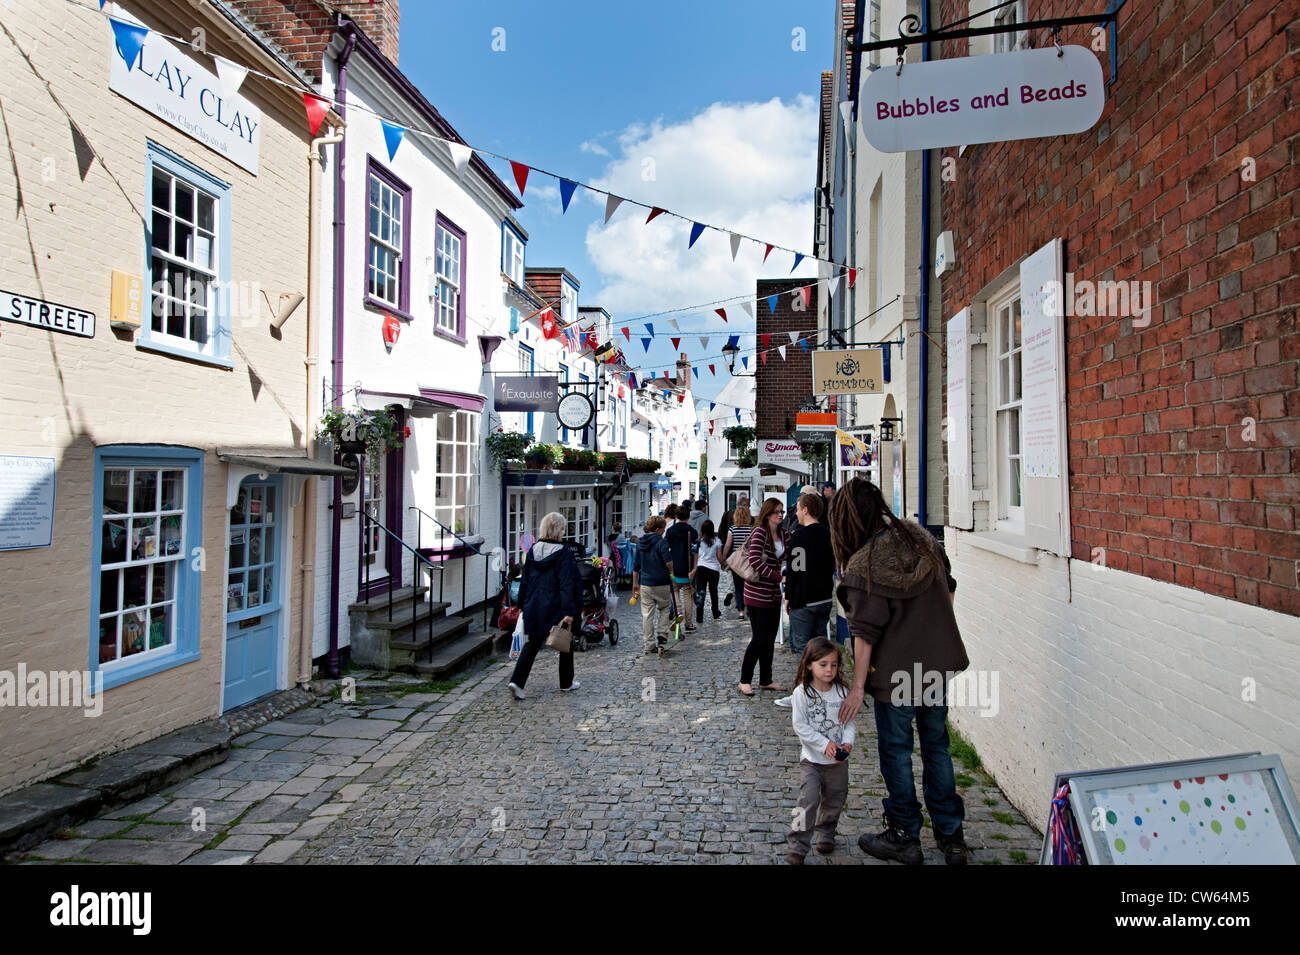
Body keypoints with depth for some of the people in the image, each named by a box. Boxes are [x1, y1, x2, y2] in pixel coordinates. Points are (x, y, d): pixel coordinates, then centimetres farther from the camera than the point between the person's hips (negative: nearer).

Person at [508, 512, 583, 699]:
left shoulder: (532, 551, 2)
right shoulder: (563, 553, -14)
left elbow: (525, 580, 8)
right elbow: (568, 585, -17)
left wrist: (522, 605, 16)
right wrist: (569, 612, -16)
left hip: (534, 607, 5)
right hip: (556, 608, -5)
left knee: (532, 643, 10)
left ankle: (517, 680, -5)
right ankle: (567, 682, 26)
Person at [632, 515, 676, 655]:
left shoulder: (640, 543, 8)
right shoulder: (661, 541, -10)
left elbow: (635, 566, 12)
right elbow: (668, 561, -19)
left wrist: (635, 584, 20)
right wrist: (670, 571, 2)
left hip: (645, 584, 4)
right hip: (662, 584, -4)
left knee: (647, 614, 6)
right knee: (664, 609, 17)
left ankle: (648, 645, 9)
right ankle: (661, 636, 5)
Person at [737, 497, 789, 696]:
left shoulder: (782, 534, 11)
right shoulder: (760, 532, -13)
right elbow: (755, 560, -24)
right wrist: (778, 576, -21)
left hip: (774, 594, 8)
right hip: (757, 593, -8)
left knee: (770, 639, 12)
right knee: (759, 639, -4)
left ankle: (766, 680, 24)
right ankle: (744, 680, 10)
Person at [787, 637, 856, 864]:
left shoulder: (842, 691, -4)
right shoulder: (802, 693, -13)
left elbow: (849, 721, 0)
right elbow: (801, 726, -14)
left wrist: (847, 743, -17)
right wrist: (825, 744, -20)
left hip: (838, 760, 4)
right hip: (812, 758, -3)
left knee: (834, 799, 16)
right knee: (809, 800, -9)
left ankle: (826, 834, 40)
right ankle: (798, 846, 2)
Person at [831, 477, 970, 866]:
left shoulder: (862, 565, -20)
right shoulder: (921, 538, -1)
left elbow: (865, 634, -20)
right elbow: (948, 590, 10)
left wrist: (857, 687, -13)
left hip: (895, 673, -6)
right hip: (937, 663, 6)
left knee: (896, 751, 11)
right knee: (936, 746, 18)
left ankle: (904, 837, 25)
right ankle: (951, 836, 28)